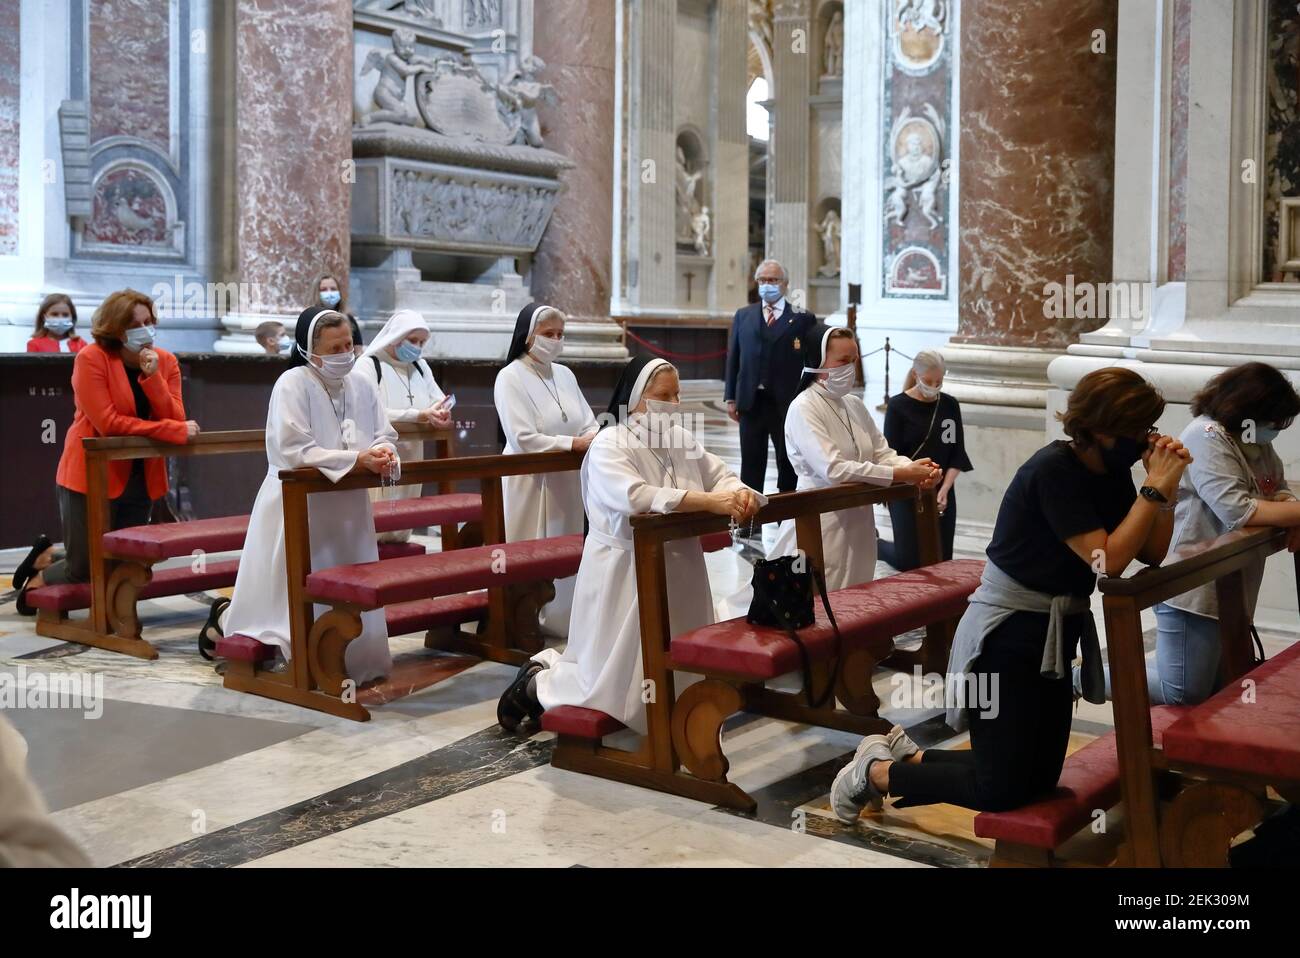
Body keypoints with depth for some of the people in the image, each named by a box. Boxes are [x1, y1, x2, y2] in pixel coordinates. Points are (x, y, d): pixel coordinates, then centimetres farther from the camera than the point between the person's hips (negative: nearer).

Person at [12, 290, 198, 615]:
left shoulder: (165, 362, 2)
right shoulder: (91, 359, -13)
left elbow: (176, 420, -8)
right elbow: (108, 423, -22)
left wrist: (153, 377, -20)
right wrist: (174, 431, -24)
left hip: (140, 478, 6)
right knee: (86, 571, -1)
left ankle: (47, 558, 40)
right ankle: (39, 581, 33)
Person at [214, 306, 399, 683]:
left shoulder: (361, 386, 5)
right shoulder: (292, 384, -14)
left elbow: (386, 436, 6)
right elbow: (294, 452, -23)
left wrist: (383, 452, -20)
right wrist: (358, 459, -27)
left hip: (347, 509, 6)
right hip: (298, 510, -6)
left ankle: (354, 661, 26)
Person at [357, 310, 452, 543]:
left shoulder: (420, 367, 15)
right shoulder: (369, 365, -7)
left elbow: (440, 401, 13)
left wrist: (441, 412, -13)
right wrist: (420, 415, -27)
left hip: (410, 461, 6)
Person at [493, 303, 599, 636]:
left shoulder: (565, 374, 12)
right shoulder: (510, 377, -9)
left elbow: (589, 424, 10)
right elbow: (523, 438, -18)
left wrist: (596, 439, -13)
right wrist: (575, 443, -21)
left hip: (567, 481, 6)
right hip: (529, 481, -6)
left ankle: (560, 619, 21)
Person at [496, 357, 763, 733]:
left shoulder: (681, 439, 8)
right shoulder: (609, 446, -16)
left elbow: (719, 475, 9)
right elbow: (634, 497, -32)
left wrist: (740, 492, -16)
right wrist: (709, 501, -36)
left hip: (677, 572, 8)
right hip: (625, 575, -8)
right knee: (619, 685, -5)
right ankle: (538, 681, 20)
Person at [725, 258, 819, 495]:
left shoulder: (802, 318, 0)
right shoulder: (743, 315, 10)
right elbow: (733, 358, 9)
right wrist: (731, 397, 4)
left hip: (787, 403, -2)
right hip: (751, 401, 2)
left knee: (788, 462, 7)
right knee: (751, 464, 7)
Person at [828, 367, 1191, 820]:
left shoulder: (1109, 473, 4)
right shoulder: (1053, 470, -21)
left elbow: (1153, 552, 2)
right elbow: (1108, 560, -27)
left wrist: (1164, 483, -8)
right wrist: (1156, 488, -21)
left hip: (1051, 637, 9)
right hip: (1006, 637, -9)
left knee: (1040, 777, 14)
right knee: (1002, 789, -4)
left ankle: (907, 755, 27)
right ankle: (877, 772, 15)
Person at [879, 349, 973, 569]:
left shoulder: (950, 405, 5)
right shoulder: (898, 406, -7)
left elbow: (957, 453, 5)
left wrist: (944, 490, -9)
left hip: (941, 492, 4)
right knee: (909, 561, -4)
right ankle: (875, 545, 26)